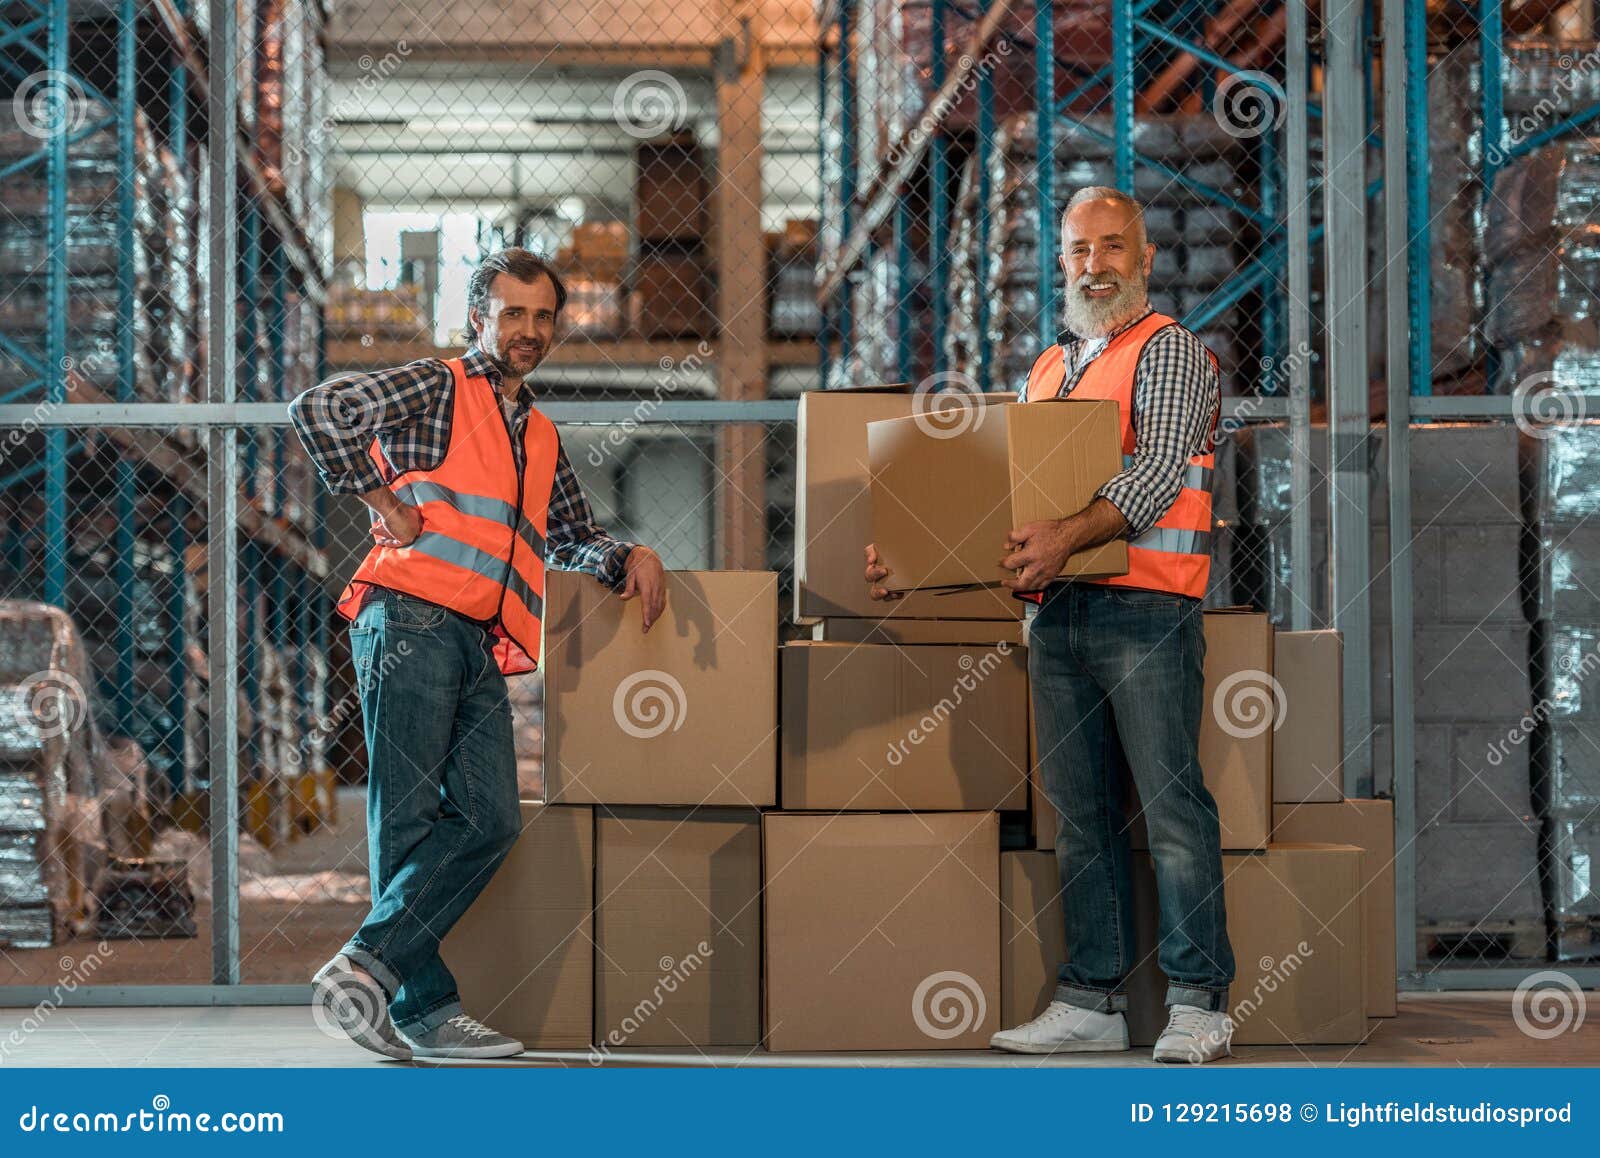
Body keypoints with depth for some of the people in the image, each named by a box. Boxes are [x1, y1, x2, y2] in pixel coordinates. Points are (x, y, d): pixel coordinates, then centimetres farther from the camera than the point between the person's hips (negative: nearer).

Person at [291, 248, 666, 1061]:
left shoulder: (542, 439, 25)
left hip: (482, 647, 7)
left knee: (489, 819, -6)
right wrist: (383, 500, -9)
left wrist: (631, 557, 13)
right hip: (411, 622, -7)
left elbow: (571, 543, 34)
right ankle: (424, 1008, -4)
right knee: (408, 816, -6)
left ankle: (369, 964, -8)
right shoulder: (436, 390, 3)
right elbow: (318, 410, -11)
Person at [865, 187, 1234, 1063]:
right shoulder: (1045, 371, 23)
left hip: (1144, 609, -7)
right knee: (1080, 815, 7)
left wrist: (1067, 536, -28)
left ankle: (1199, 1004, -5)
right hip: (1055, 614, 7)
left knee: (1173, 808, -8)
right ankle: (1092, 1001, 12)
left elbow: (1160, 473, -14)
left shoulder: (1169, 351, 0)